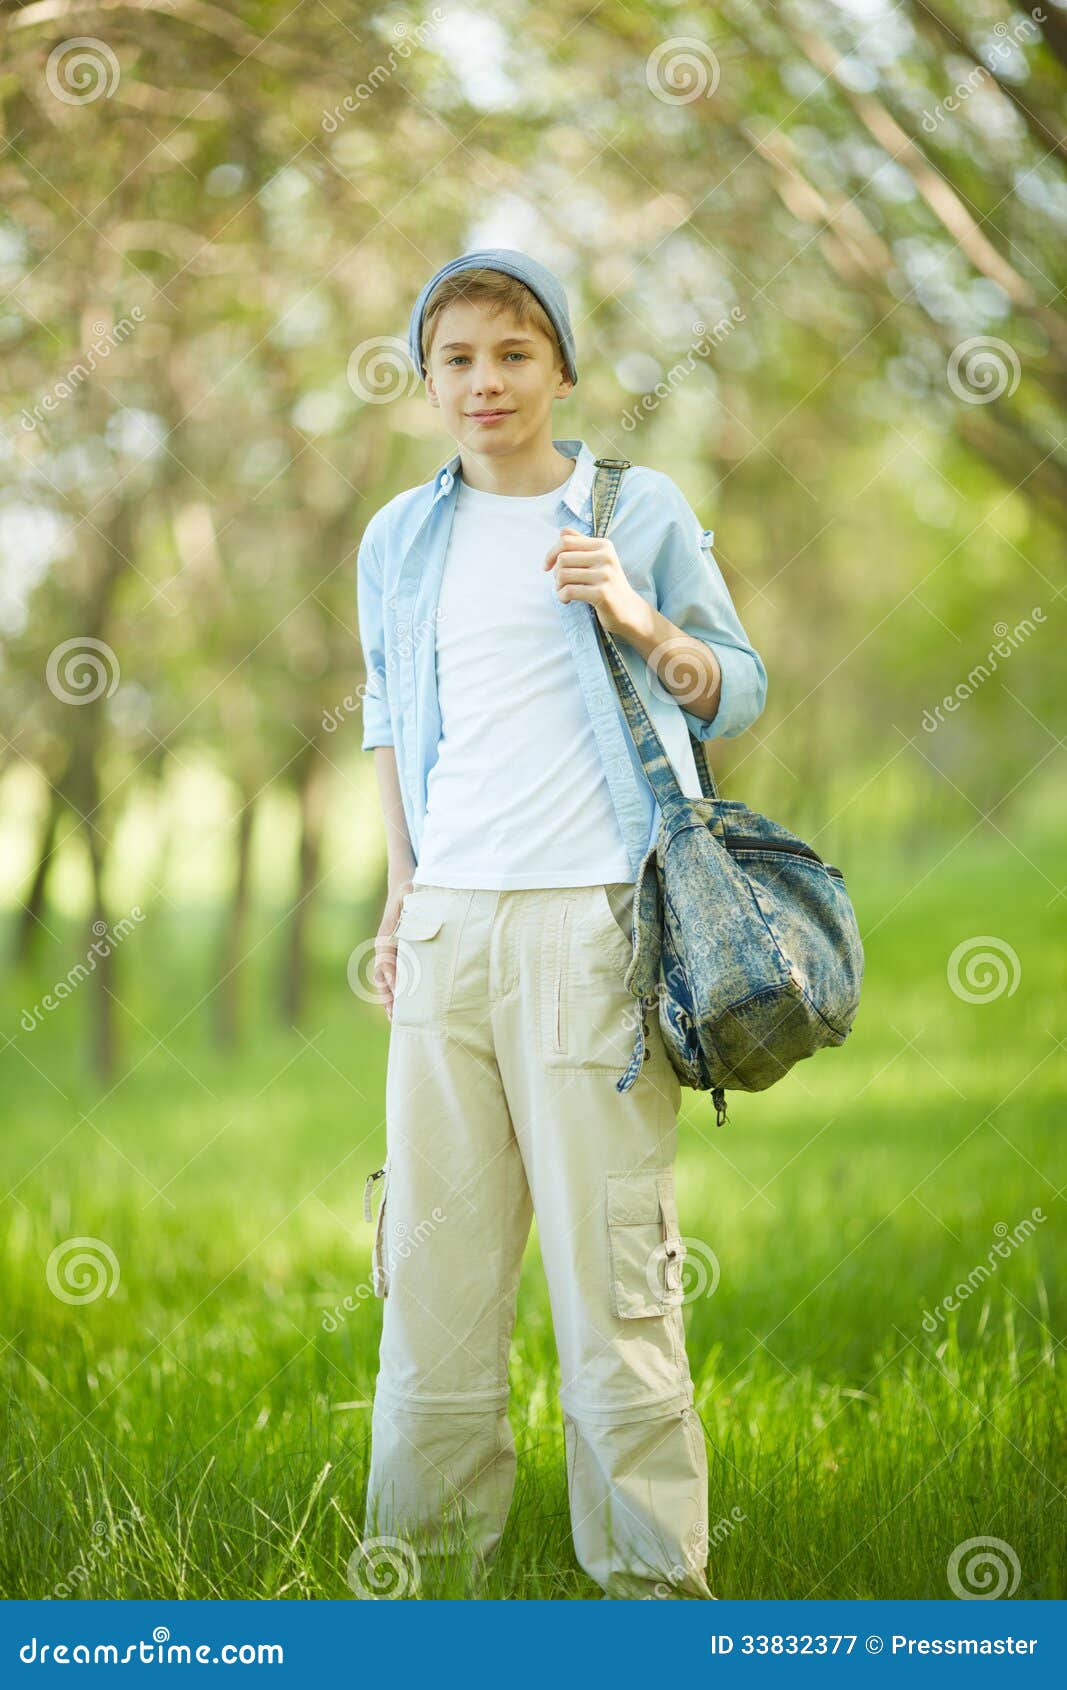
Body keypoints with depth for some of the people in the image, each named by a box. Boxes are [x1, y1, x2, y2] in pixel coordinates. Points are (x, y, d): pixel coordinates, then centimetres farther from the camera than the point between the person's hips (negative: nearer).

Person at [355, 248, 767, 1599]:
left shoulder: (640, 511, 4)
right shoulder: (400, 540, 14)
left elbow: (739, 696, 7)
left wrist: (642, 624, -11)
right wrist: (403, 895, 14)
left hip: (591, 922, -4)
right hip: (447, 926, 4)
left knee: (611, 1259, -5)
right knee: (432, 1255, 5)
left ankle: (652, 1576, 2)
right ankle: (426, 1555, 14)